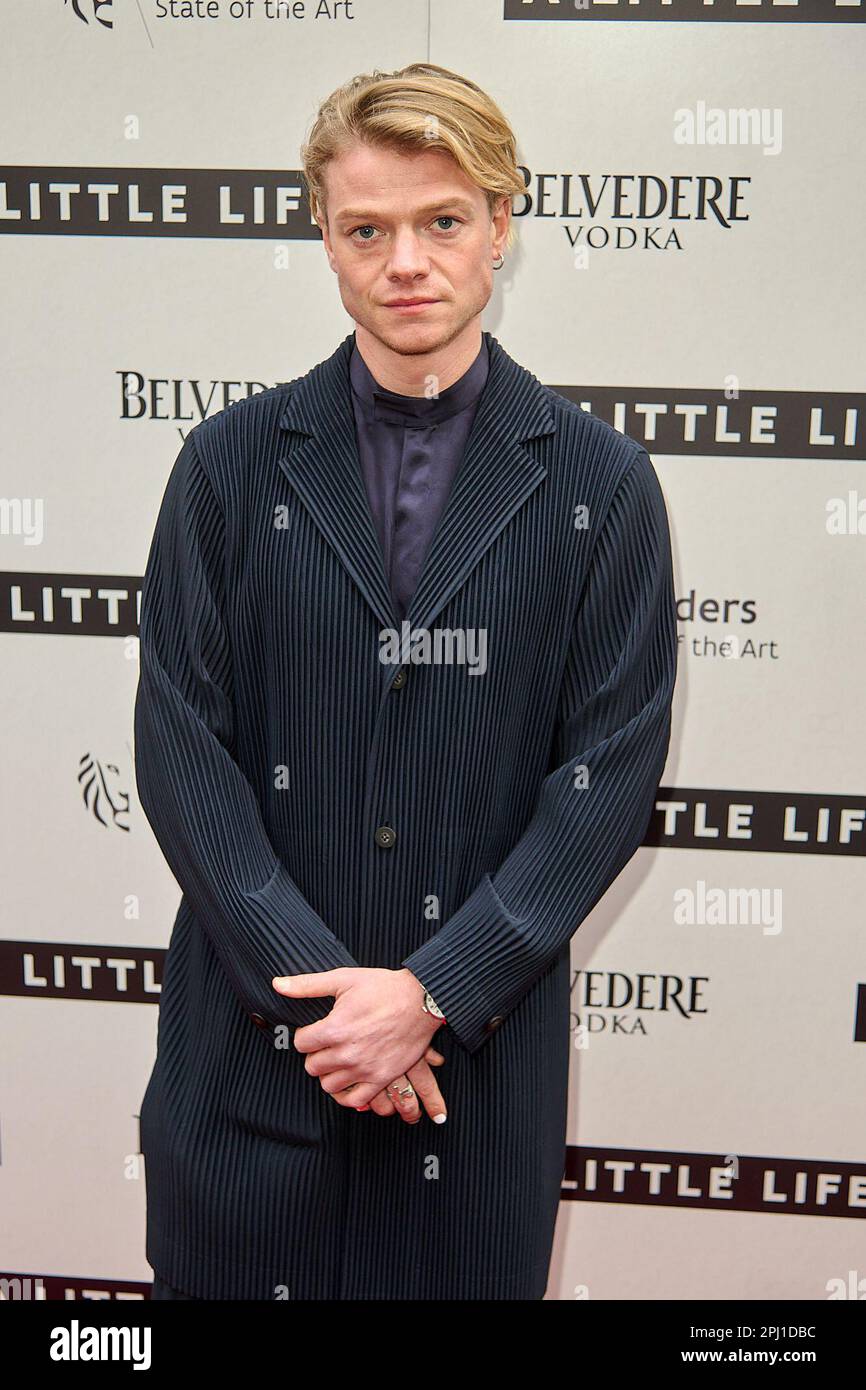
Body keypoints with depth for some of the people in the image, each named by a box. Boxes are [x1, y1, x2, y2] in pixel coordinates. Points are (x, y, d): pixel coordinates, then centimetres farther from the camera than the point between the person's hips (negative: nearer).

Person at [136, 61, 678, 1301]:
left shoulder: (598, 483, -2)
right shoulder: (231, 463, 0)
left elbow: (612, 768, -5)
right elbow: (178, 744, -3)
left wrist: (437, 991, -12)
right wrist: (305, 973, -11)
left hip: (483, 1034, 0)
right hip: (251, 1034, 1)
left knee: (456, 1266, 13)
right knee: (232, 1265, 14)